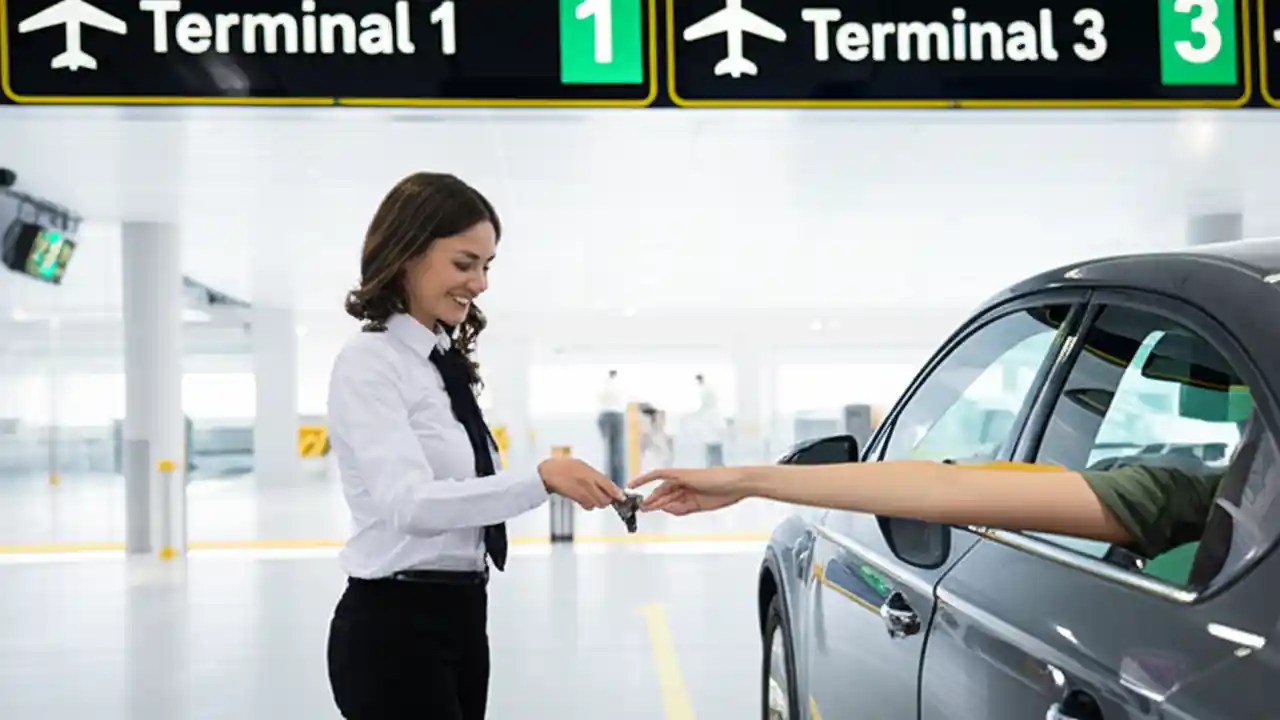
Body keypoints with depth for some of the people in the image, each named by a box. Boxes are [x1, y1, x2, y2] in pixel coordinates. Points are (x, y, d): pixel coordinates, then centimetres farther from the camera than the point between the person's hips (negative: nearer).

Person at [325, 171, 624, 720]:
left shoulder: (448, 364, 12)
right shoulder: (368, 364, -14)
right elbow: (409, 504, -27)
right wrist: (540, 478, -37)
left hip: (460, 618, 8)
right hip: (393, 627, -8)